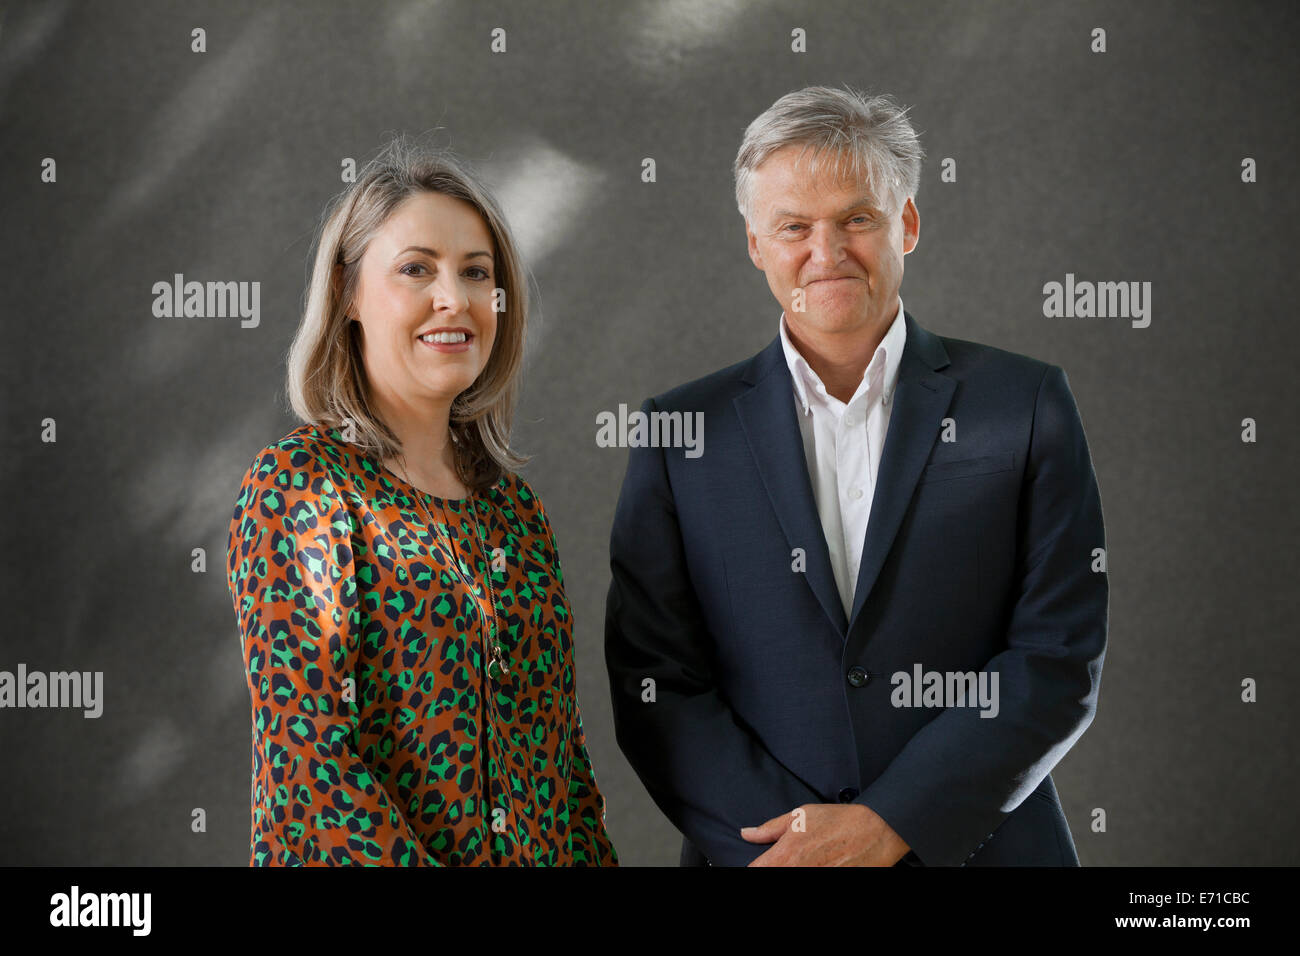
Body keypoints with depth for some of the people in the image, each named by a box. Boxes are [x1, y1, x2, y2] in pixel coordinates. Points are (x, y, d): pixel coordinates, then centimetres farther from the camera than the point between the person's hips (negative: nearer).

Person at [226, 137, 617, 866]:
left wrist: (596, 858, -2)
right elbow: (305, 760, -17)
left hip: (540, 848, 6)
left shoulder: (512, 502, 6)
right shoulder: (295, 484, -11)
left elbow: (561, 741, 8)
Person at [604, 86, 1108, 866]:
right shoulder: (680, 429, 0)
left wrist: (887, 825, -16)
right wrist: (795, 841, -16)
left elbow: (1062, 658, -8)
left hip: (980, 846, 0)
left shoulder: (1026, 405, -3)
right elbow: (653, 681, -4)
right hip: (758, 846, 1)